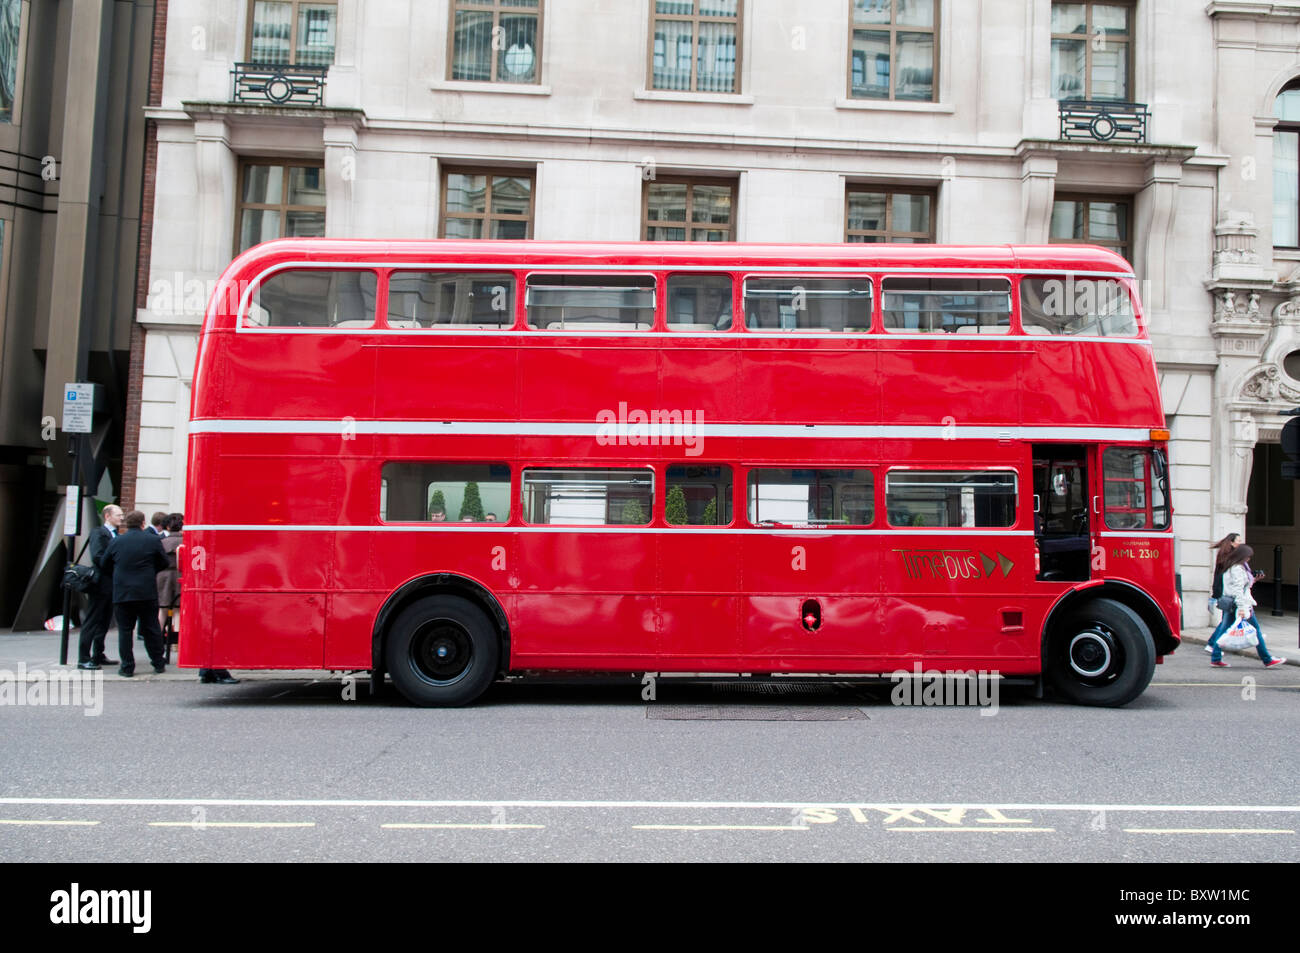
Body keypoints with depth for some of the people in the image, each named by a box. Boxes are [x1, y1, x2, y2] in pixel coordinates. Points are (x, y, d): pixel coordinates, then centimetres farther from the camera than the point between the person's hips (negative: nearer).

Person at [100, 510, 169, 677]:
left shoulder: (117, 541, 3)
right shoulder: (153, 540, -2)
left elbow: (105, 566, 11)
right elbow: (163, 564, 4)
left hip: (122, 593, 1)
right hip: (147, 593, -1)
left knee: (125, 630, 6)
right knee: (151, 629, 9)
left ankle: (127, 667, 7)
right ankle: (159, 664, 15)